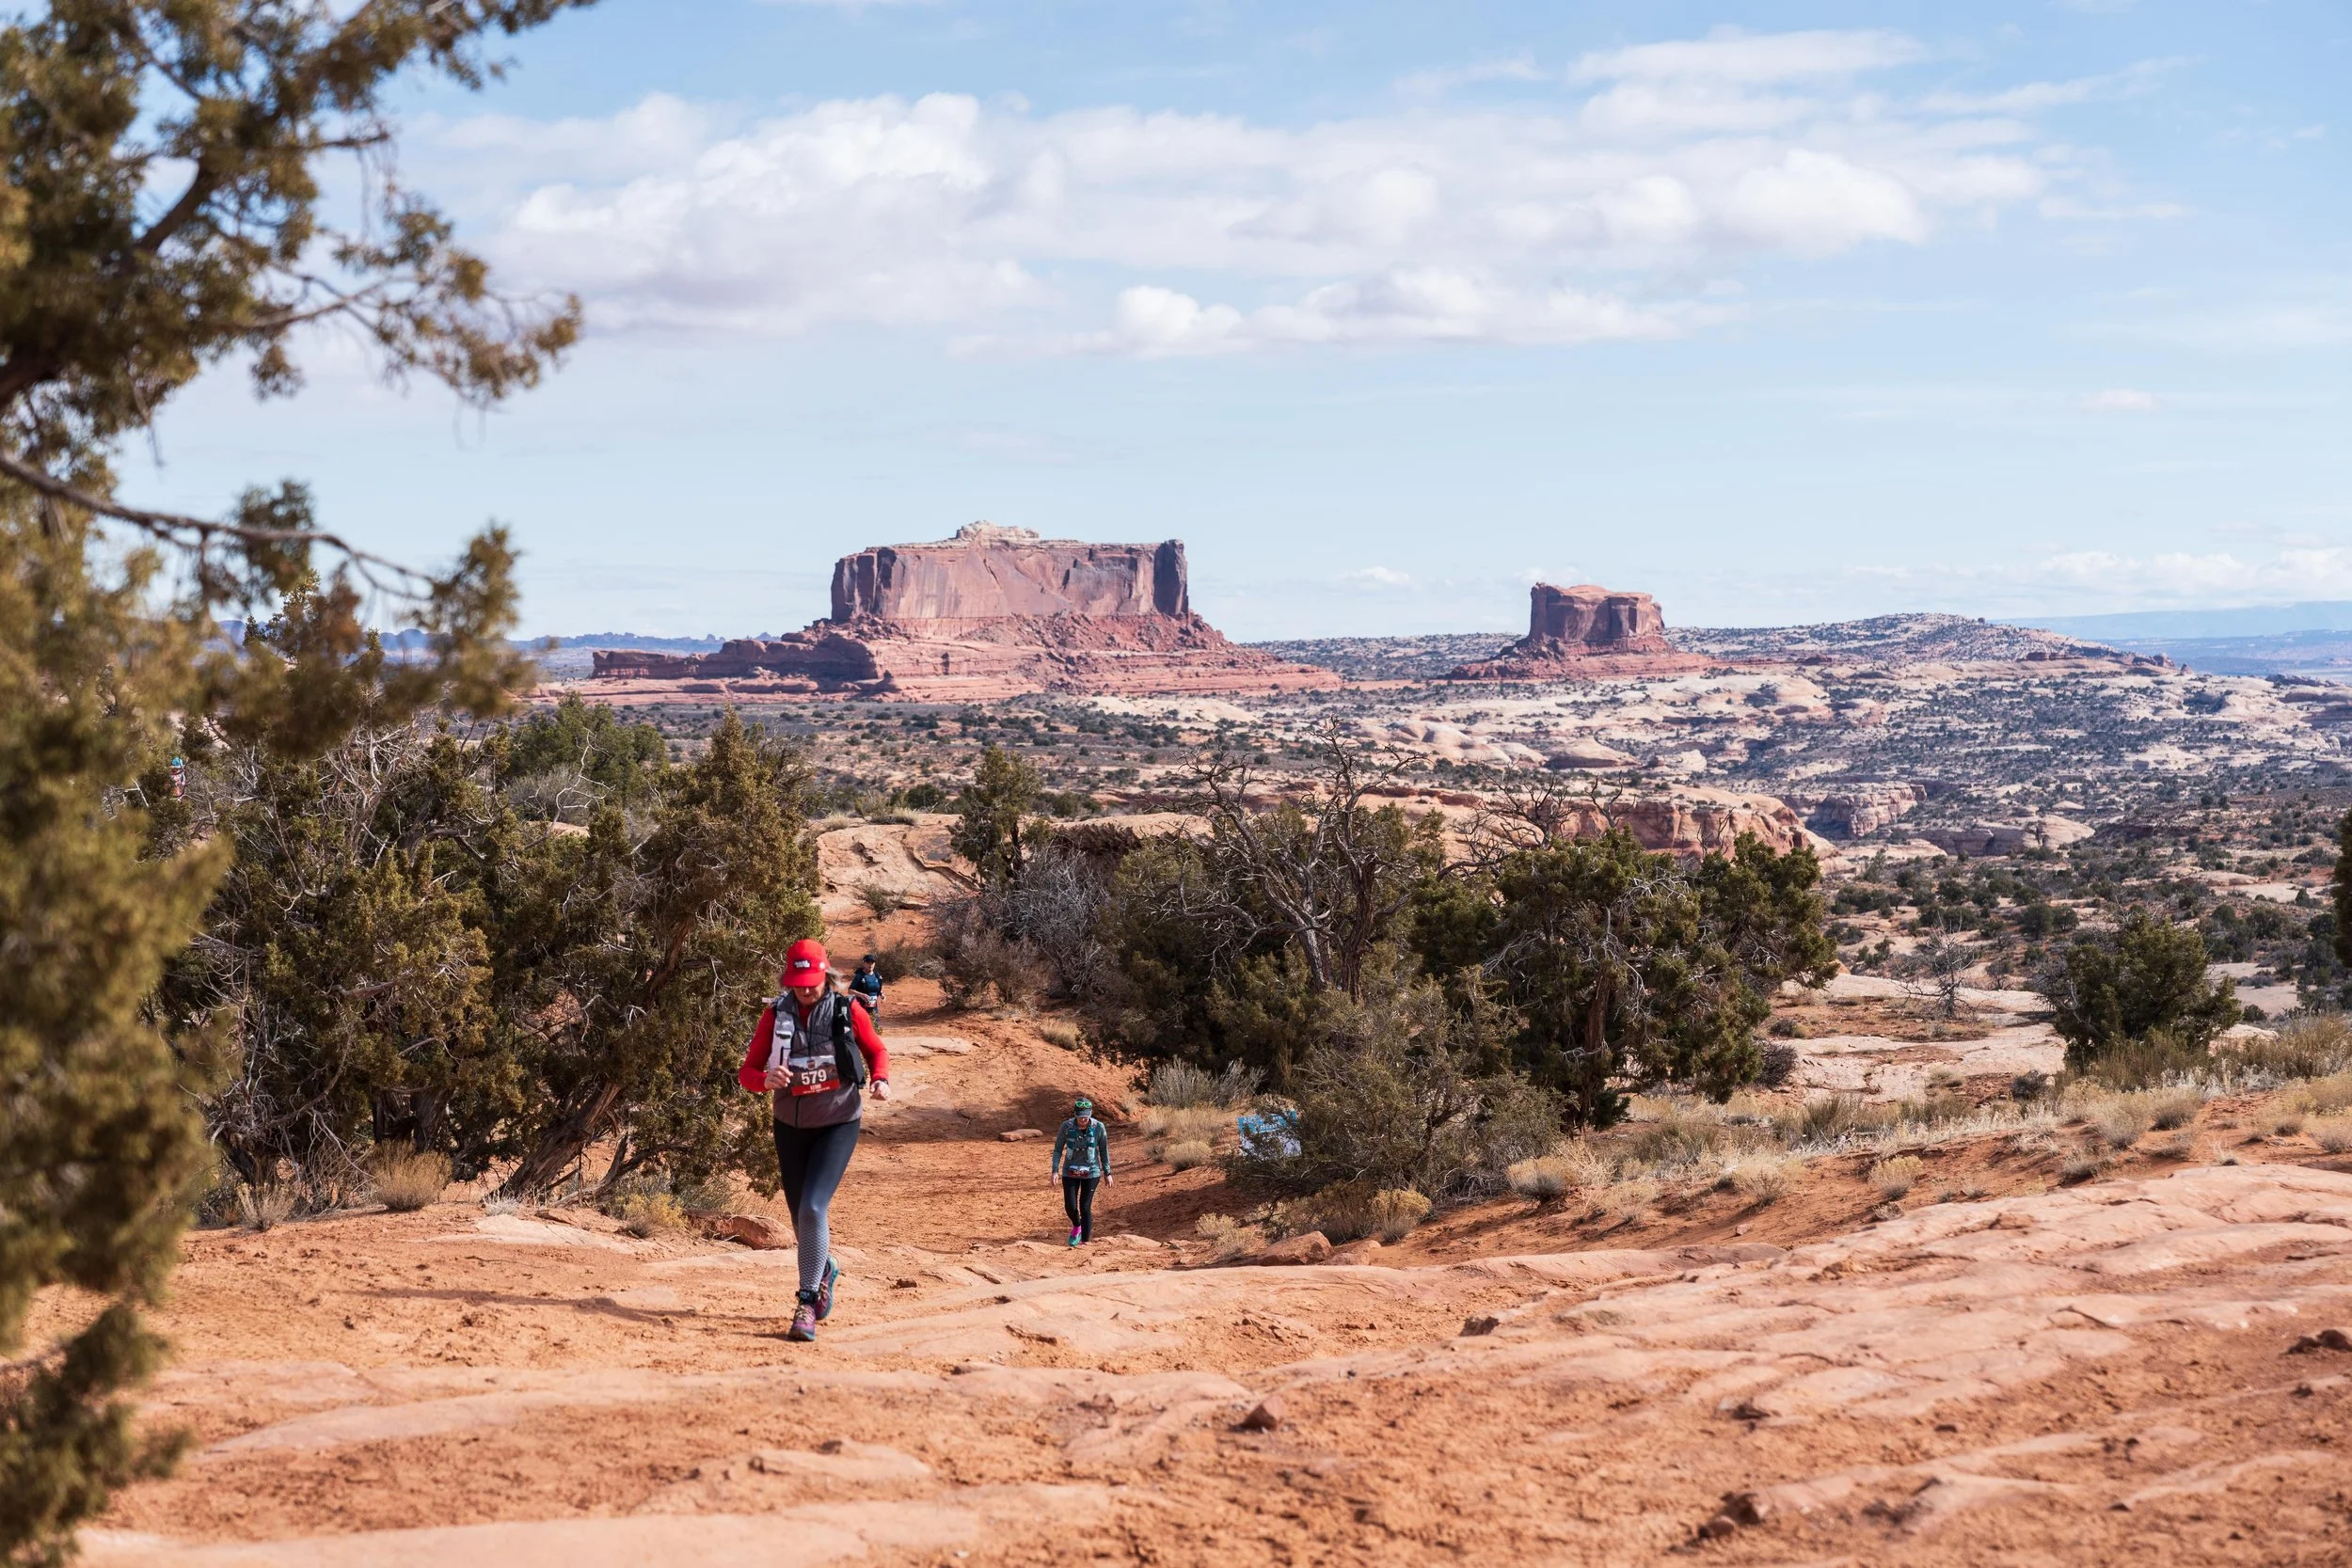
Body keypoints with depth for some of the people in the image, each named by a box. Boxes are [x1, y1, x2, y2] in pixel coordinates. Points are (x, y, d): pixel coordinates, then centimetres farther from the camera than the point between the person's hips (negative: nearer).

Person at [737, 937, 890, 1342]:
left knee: (813, 1207, -20)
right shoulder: (776, 1016, -6)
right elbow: (747, 1072, -7)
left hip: (839, 1124, -3)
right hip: (791, 1126, 3)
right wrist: (766, 1079, -30)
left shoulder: (848, 1012, -9)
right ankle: (825, 1271, 45)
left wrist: (880, 1079, -14)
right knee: (801, 1216, 14)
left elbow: (876, 1051, 7)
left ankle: (807, 1306, -15)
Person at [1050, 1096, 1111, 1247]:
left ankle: (1085, 1241, 10)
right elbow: (1058, 1149, -3)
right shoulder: (1067, 1126, -13)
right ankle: (1076, 1226, 31)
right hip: (1070, 1172, 1)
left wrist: (1107, 1173, 4)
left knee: (1085, 1207, -2)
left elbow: (1104, 1151, -1)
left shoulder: (1099, 1128, -14)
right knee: (1070, 1206, -2)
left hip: (1091, 1173, -1)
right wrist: (1055, 1170, -11)